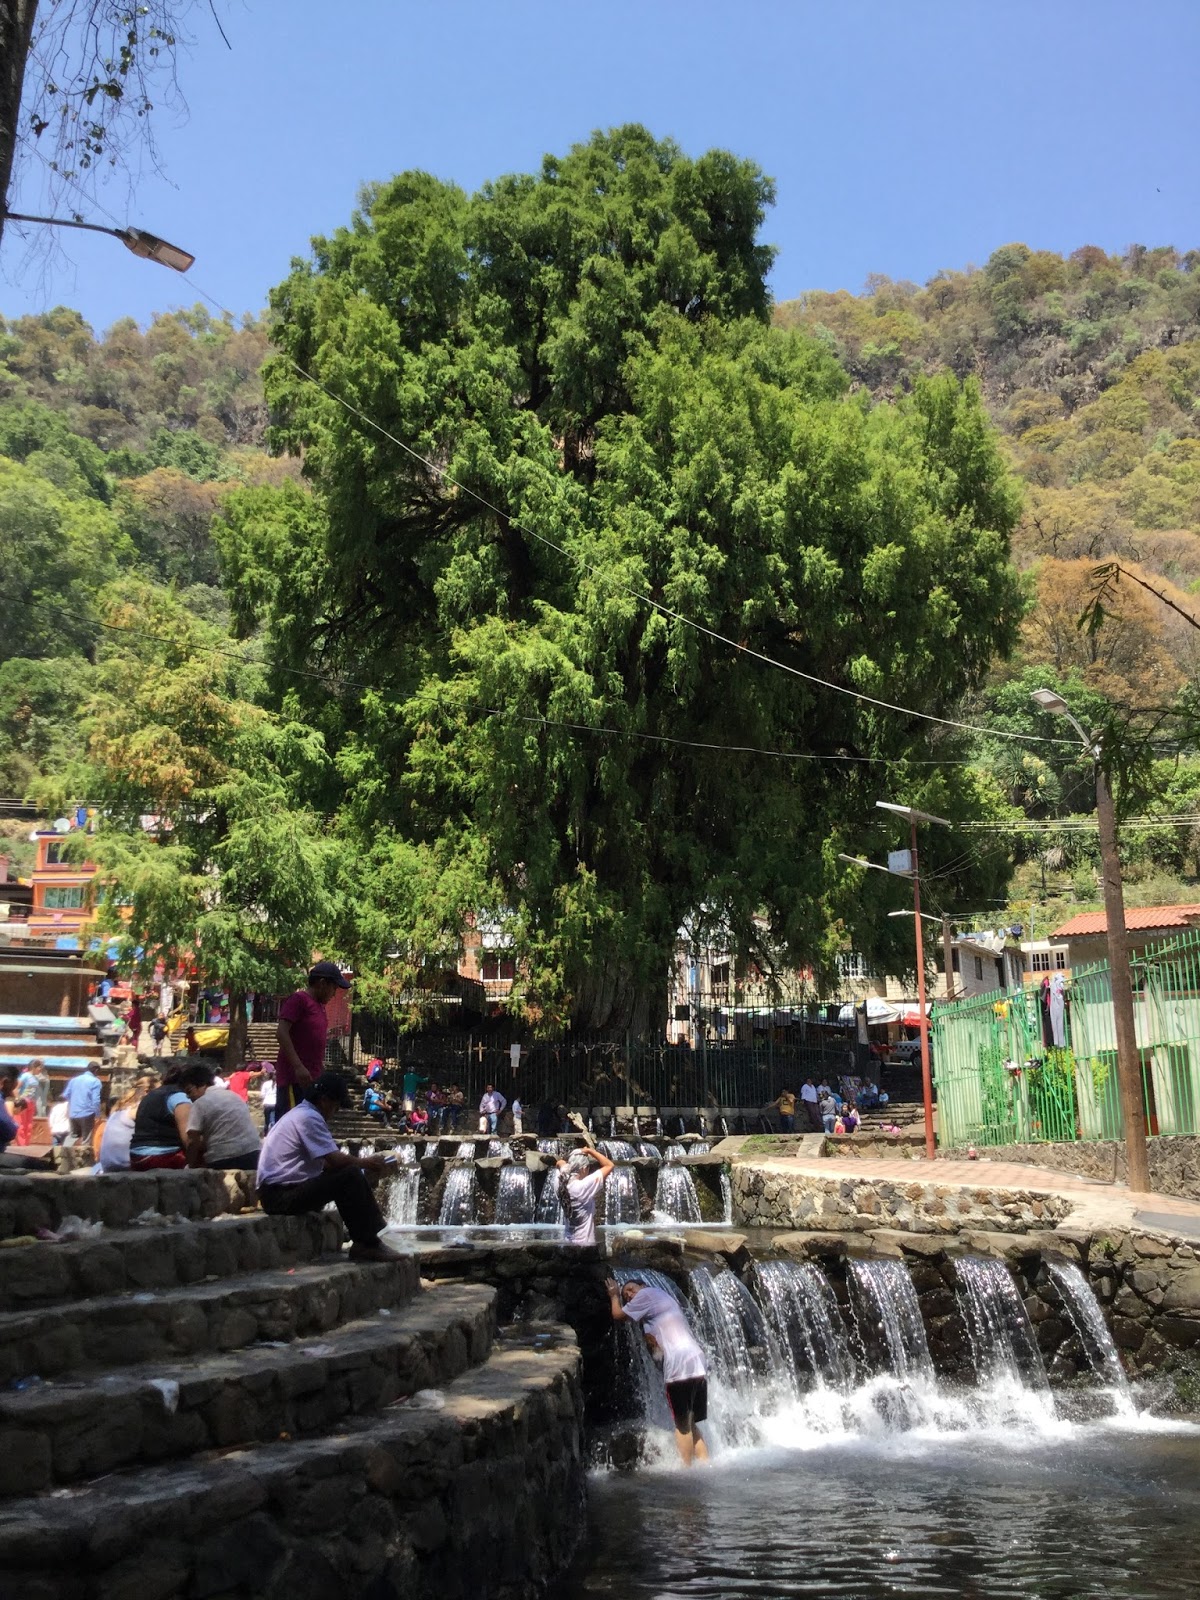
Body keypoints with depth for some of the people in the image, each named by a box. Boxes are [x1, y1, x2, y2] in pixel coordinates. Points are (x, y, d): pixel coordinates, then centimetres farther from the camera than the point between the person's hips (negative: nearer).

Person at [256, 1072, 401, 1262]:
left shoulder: (302, 1114, 16)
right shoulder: (309, 1118, -16)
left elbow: (326, 1162, 18)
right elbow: (335, 1159, -19)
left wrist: (360, 1163, 8)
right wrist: (365, 1162, -2)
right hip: (280, 1195, -10)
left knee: (352, 1173, 9)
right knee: (350, 1177, -19)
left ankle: (371, 1237, 4)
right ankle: (366, 1244, -12)